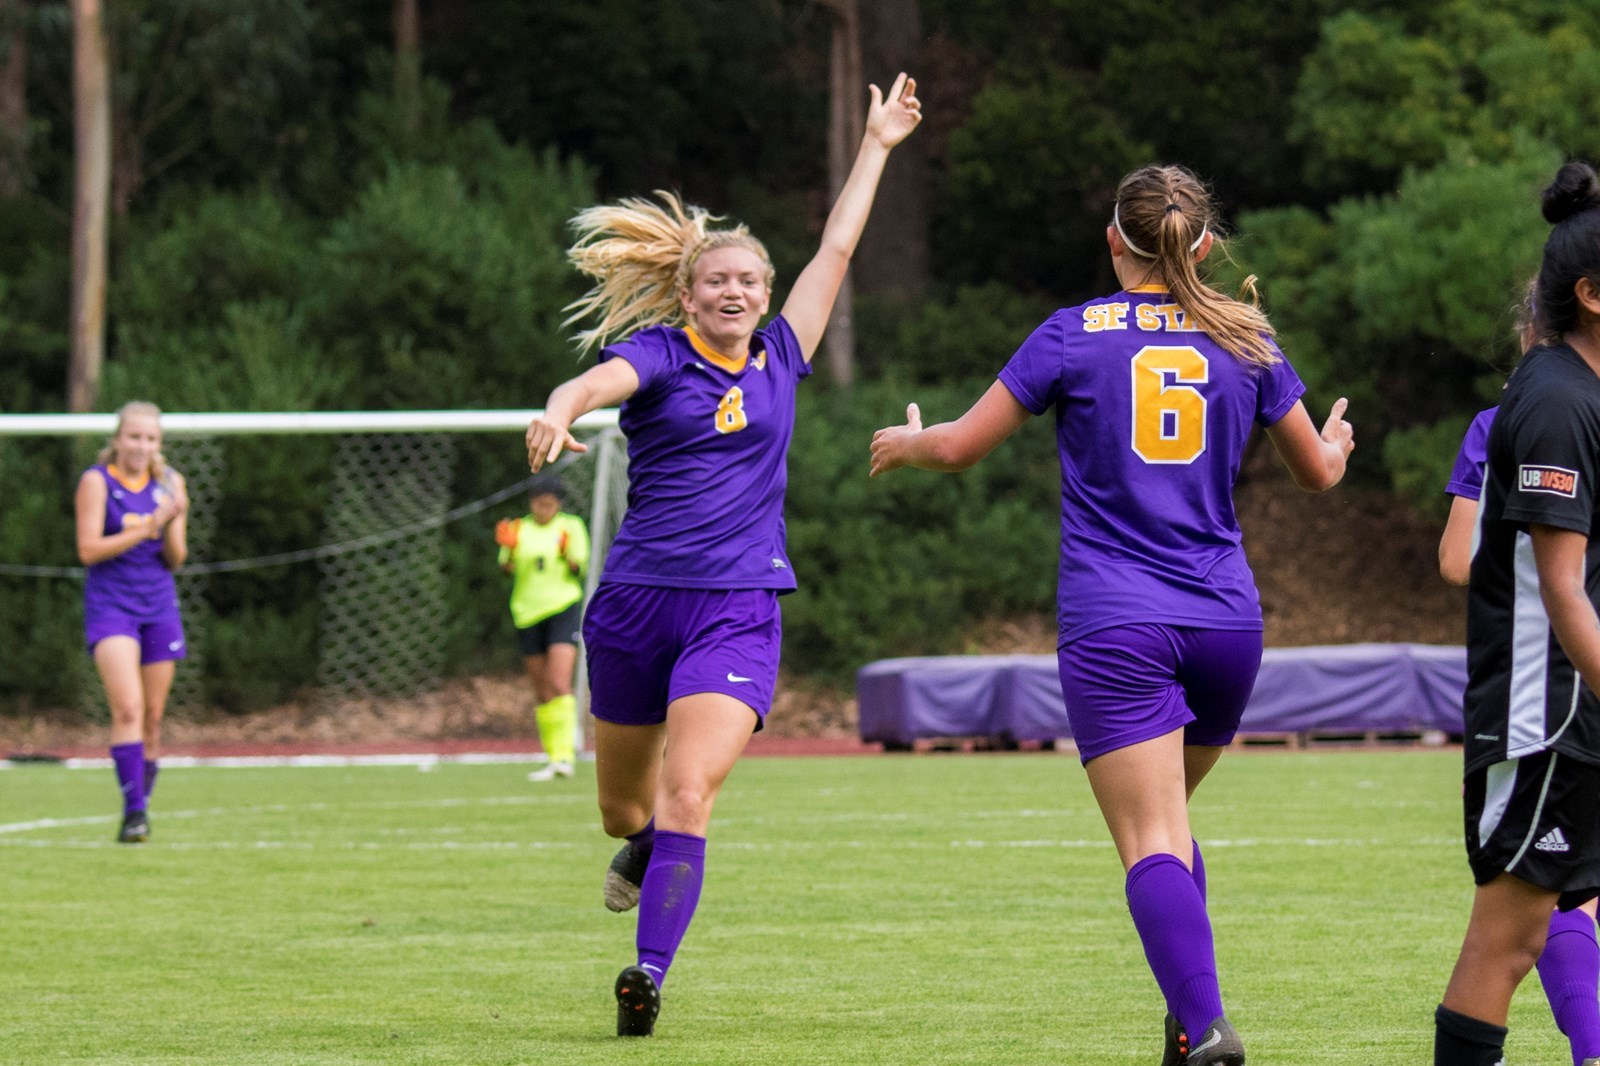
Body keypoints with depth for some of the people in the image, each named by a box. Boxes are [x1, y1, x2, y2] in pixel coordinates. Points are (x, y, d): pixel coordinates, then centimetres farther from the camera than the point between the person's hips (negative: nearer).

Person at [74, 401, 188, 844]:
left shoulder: (169, 483, 6)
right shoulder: (97, 480, -5)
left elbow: (175, 559, 5)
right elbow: (88, 550, -13)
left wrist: (172, 523, -15)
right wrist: (146, 528, -20)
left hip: (158, 607, 4)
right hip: (110, 604, -4)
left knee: (152, 717, 6)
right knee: (128, 708, -19)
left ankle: (142, 805, 18)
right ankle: (133, 810, -22)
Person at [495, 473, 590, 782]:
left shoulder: (571, 526, 3)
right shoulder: (520, 529, 9)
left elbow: (579, 570, -1)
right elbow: (507, 569, 1)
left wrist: (568, 556, -21)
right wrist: (509, 549, -19)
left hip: (563, 608, -4)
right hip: (528, 614, 4)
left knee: (559, 685, -17)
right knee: (542, 693, 6)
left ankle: (563, 756, -21)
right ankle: (552, 755, 14)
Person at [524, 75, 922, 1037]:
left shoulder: (778, 359, 9)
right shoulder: (658, 356, -2)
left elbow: (838, 247, 17)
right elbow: (600, 380, -25)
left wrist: (878, 146, 21)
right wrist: (558, 412, -48)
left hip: (739, 608, 0)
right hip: (638, 599, 0)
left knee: (690, 792, -20)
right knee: (624, 805, 15)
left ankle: (650, 973, -24)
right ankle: (641, 849, 51)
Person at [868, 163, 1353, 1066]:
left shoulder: (1075, 335, -1)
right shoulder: (1245, 340, 7)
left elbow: (961, 447, 3)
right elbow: (1319, 472, 19)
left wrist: (904, 444, 25)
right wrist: (1337, 441, 43)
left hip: (1114, 626, -4)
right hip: (1226, 620, 4)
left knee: (1151, 840, -9)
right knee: (1168, 819, 23)